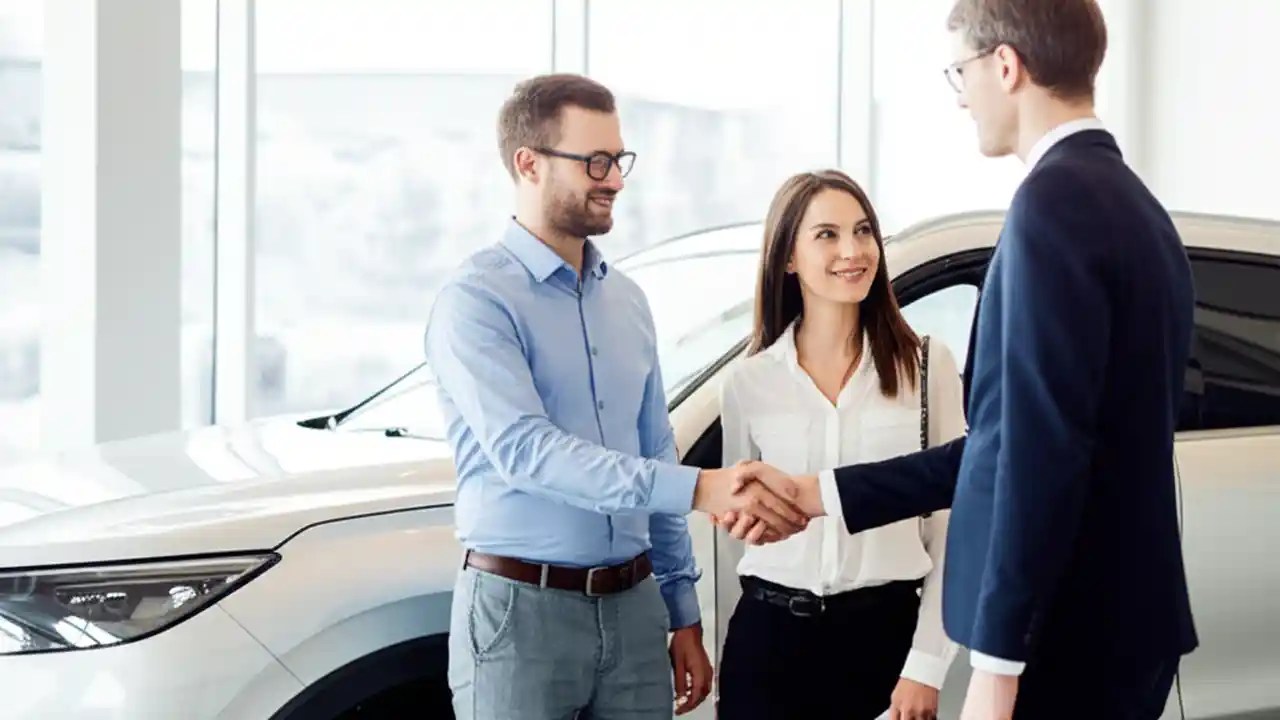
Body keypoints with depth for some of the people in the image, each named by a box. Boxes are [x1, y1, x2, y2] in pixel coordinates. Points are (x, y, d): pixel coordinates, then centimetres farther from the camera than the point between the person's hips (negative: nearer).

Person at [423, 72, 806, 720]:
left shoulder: (627, 300, 12)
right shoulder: (476, 300, -9)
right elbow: (523, 449, -22)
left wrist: (683, 615, 14)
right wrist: (696, 489, -29)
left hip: (632, 606, 6)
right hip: (520, 608, -6)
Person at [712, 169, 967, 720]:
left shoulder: (927, 365, -1)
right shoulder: (748, 382, 2)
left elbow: (950, 529, -2)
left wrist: (926, 665, -7)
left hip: (885, 633, -1)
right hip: (770, 638, 1)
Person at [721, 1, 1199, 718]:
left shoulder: (1056, 197, -15)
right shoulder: (1134, 203, 14)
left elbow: (1043, 450, -22)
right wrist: (823, 493, 17)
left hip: (1067, 632, -9)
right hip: (1121, 617, 9)